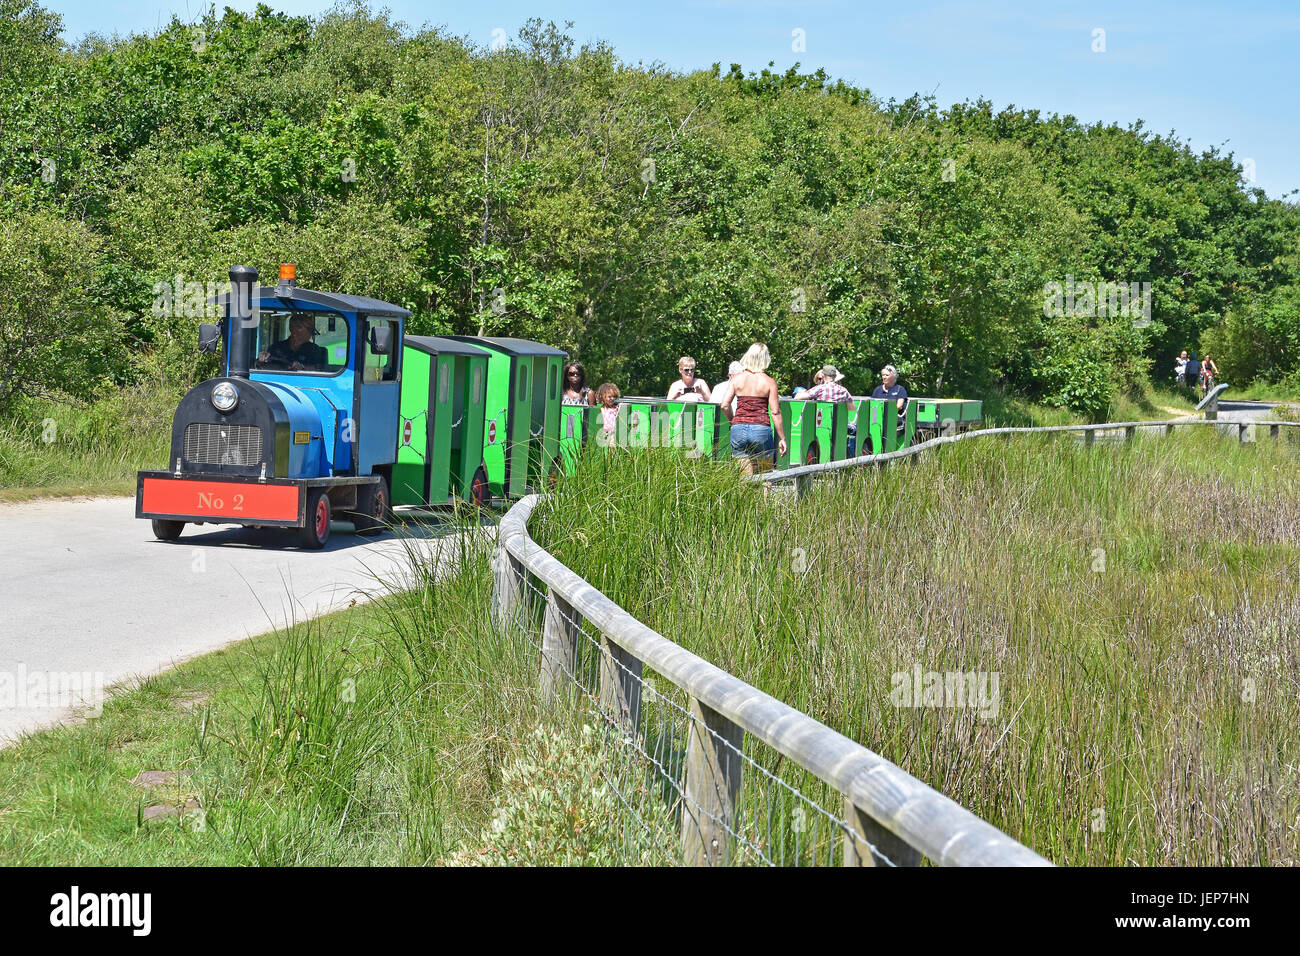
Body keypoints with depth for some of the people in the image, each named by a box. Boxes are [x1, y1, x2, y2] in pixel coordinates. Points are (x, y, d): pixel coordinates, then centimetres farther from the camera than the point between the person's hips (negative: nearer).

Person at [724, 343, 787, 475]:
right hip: (761, 429, -2)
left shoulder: (737, 379, 4)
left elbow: (725, 406, 1)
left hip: (738, 430, 2)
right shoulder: (769, 382, -1)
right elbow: (775, 412, -3)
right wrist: (782, 438, 3)